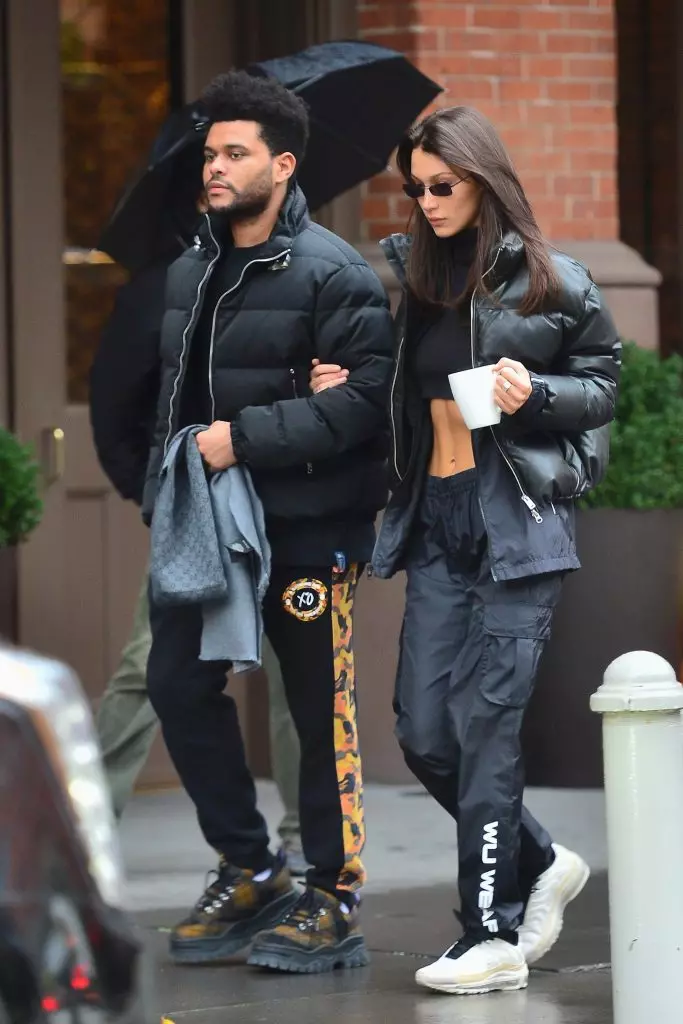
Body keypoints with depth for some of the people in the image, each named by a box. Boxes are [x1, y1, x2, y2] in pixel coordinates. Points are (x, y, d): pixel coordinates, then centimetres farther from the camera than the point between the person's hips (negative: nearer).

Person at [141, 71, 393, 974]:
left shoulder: (332, 274, -11)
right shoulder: (190, 274, 13)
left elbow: (363, 399, -19)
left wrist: (245, 437, -21)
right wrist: (163, 488, 8)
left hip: (308, 526, -7)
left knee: (322, 709, 1)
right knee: (178, 682, 4)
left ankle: (333, 900, 11)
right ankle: (248, 868, 19)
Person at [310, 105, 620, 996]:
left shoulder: (550, 282, -2)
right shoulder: (409, 275, 11)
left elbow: (604, 383, 5)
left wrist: (535, 394, -13)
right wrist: (341, 387, 2)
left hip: (519, 520, -5)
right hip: (435, 520, 5)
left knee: (485, 721, -10)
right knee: (423, 731, 2)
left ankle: (493, 938, -5)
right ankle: (539, 865, 24)